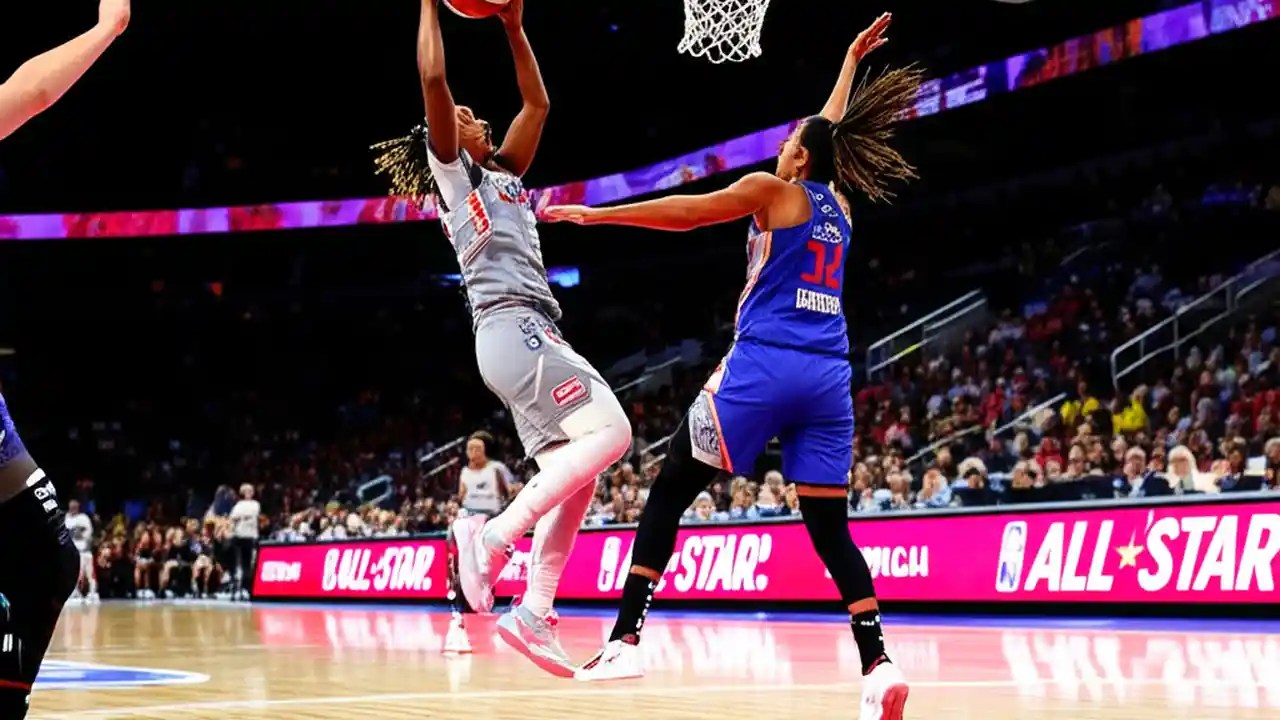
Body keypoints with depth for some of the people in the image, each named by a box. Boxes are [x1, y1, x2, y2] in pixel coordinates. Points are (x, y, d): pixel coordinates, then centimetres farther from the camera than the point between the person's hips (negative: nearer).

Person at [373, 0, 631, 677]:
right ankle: (492, 532, -22)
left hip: (532, 332, 9)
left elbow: (537, 103, 33)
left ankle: (534, 613, -3)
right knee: (608, 430, -21)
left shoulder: (502, 174, 27)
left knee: (575, 472, 1)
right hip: (510, 327, -9)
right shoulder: (451, 169, 5)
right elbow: (434, 79, -8)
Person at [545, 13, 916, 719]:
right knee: (830, 527, 6)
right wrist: (853, 58, 48)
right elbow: (833, 128, 35)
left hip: (762, 367, -5)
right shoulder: (837, 200, 17)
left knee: (668, 493, 2)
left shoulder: (774, 190, 2)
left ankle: (624, 642, -4)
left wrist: (593, 214, 2)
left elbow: (684, 212, -2)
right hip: (828, 376, 6)